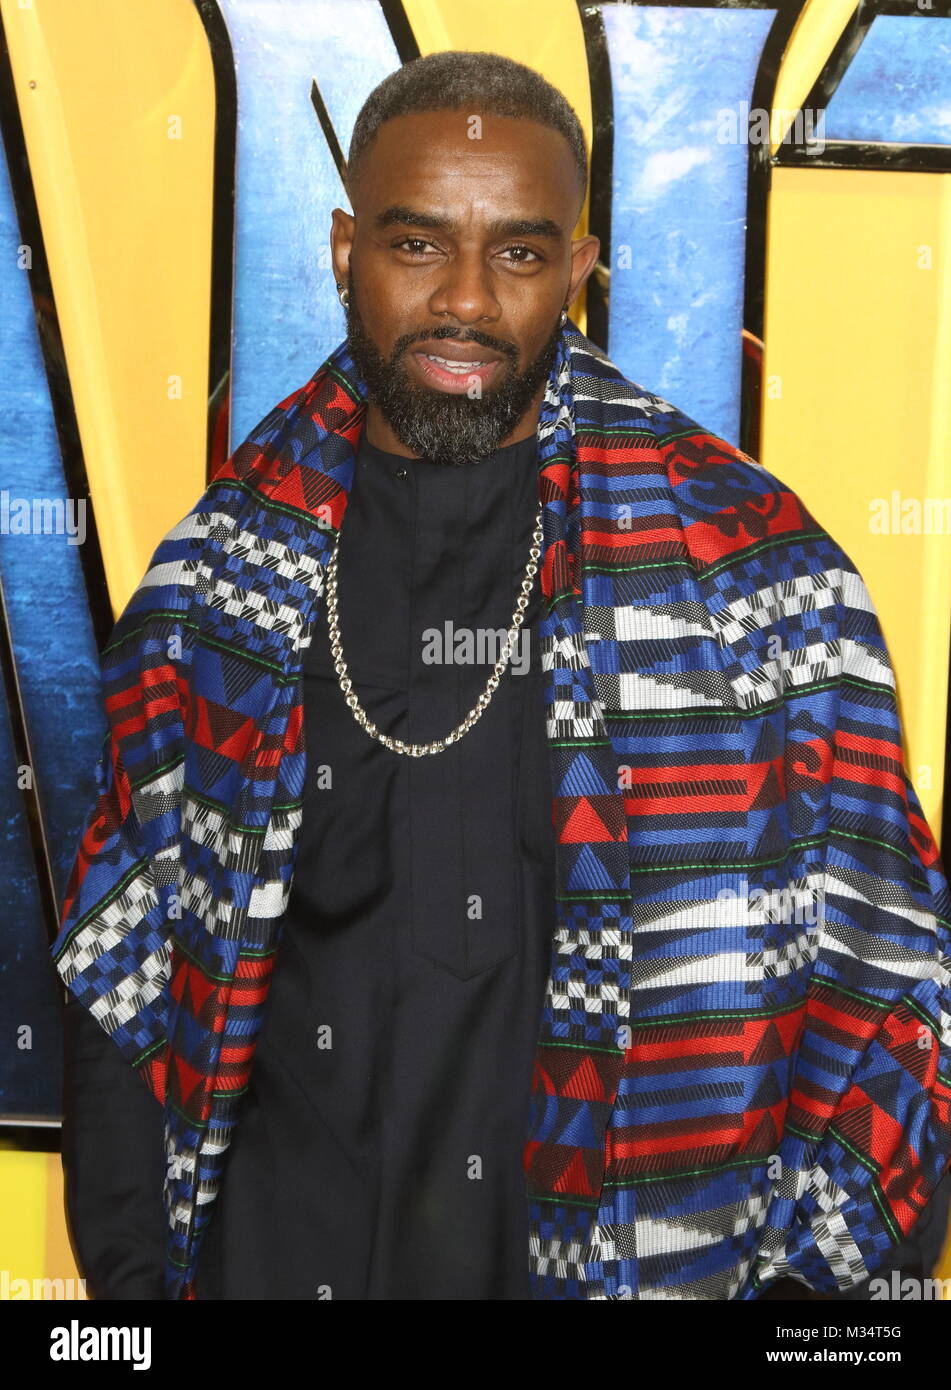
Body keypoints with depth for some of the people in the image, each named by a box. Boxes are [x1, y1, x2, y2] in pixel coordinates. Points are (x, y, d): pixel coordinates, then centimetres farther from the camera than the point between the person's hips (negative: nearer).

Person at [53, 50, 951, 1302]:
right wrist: (129, 1261, 1)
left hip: (624, 1245, -2)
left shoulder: (744, 560, -11)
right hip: (277, 1243, 3)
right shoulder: (229, 558, -3)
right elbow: (125, 953, 2)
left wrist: (813, 1244, -11)